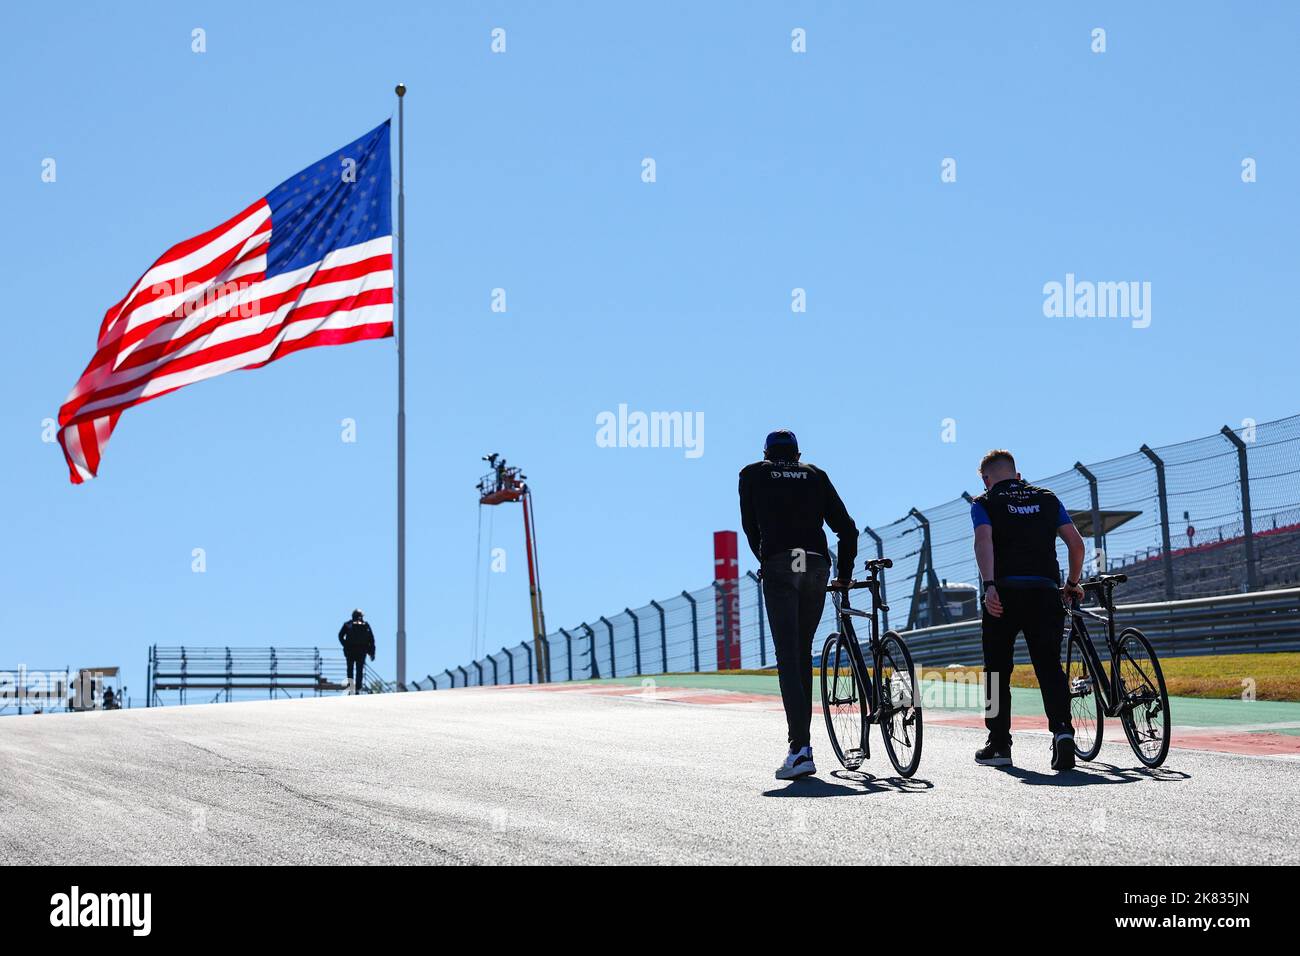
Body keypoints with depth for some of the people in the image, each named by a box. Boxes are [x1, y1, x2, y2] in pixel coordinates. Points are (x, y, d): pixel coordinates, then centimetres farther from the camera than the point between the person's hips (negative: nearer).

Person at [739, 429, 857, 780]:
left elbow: (750, 526, 17)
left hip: (778, 565, -3)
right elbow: (846, 528, 13)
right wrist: (844, 573, 21)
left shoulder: (752, 474, 16)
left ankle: (800, 748, -19)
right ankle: (801, 737, 18)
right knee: (803, 654, 16)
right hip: (817, 565, 3)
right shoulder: (816, 475, 20)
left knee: (788, 658, -8)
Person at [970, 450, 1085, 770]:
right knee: (1049, 666, 1)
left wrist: (989, 585, -21)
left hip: (1004, 593, -2)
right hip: (1045, 593, 2)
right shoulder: (1047, 498, 18)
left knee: (997, 670, 10)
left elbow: (984, 542, -12)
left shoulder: (984, 503, 8)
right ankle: (1062, 730, -20)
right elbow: (1076, 543, 11)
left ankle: (999, 745, 13)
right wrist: (1072, 584, 22)